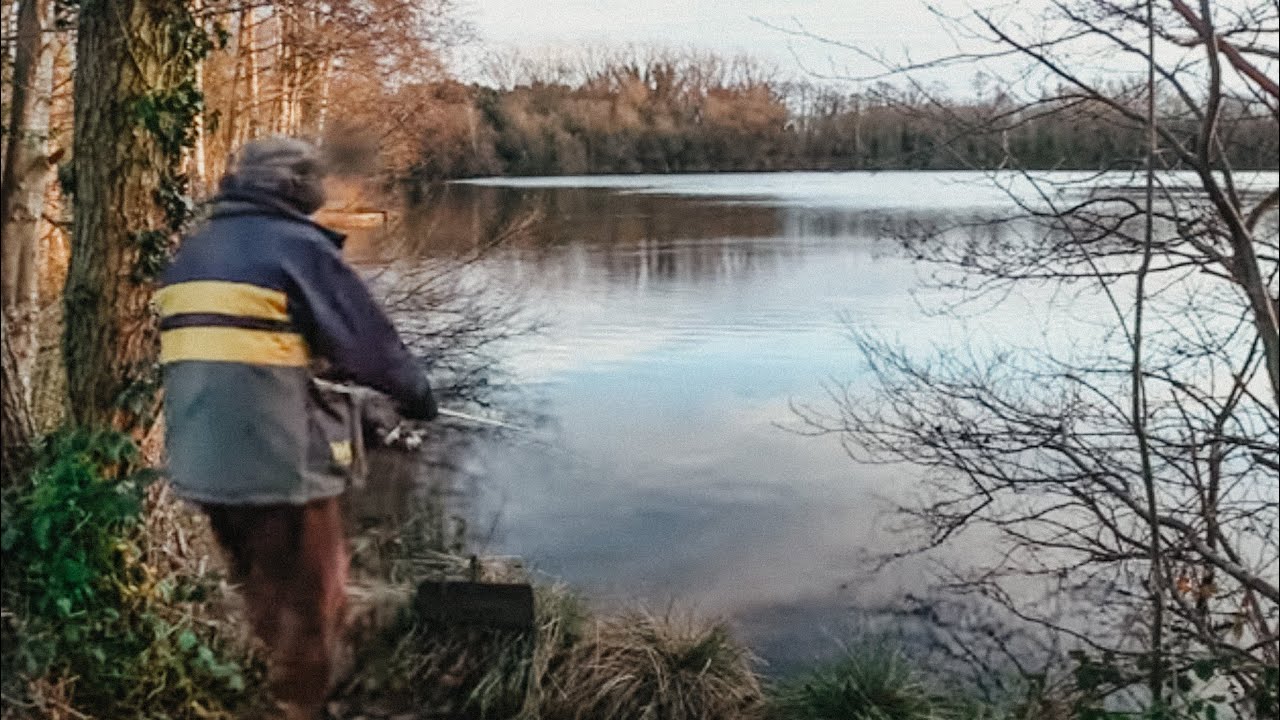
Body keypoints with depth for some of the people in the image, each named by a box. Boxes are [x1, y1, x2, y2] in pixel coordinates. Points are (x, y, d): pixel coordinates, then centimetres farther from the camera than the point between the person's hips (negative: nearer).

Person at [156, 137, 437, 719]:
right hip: (280, 462, -8)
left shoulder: (190, 254, 13)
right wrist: (415, 392, 8)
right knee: (309, 604, 7)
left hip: (201, 463, 8)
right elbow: (367, 339, -9)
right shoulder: (297, 246, -10)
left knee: (263, 596, 25)